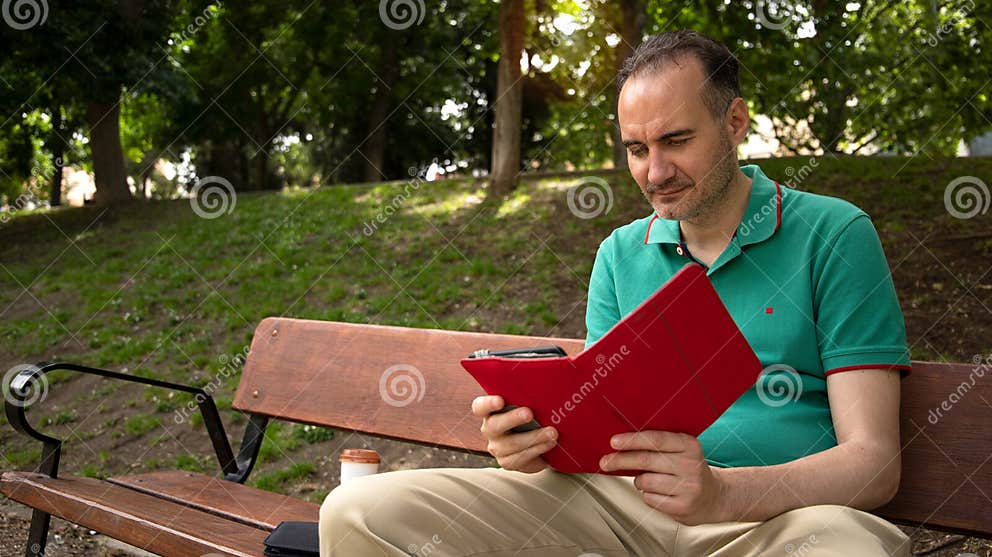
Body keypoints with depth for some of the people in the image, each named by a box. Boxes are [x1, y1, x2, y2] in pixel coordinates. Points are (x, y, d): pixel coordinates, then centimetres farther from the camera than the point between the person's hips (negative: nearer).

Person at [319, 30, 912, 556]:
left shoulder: (833, 235, 0)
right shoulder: (620, 255, 15)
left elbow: (873, 461, -7)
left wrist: (722, 493, -26)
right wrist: (543, 439, -12)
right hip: (623, 499, 4)